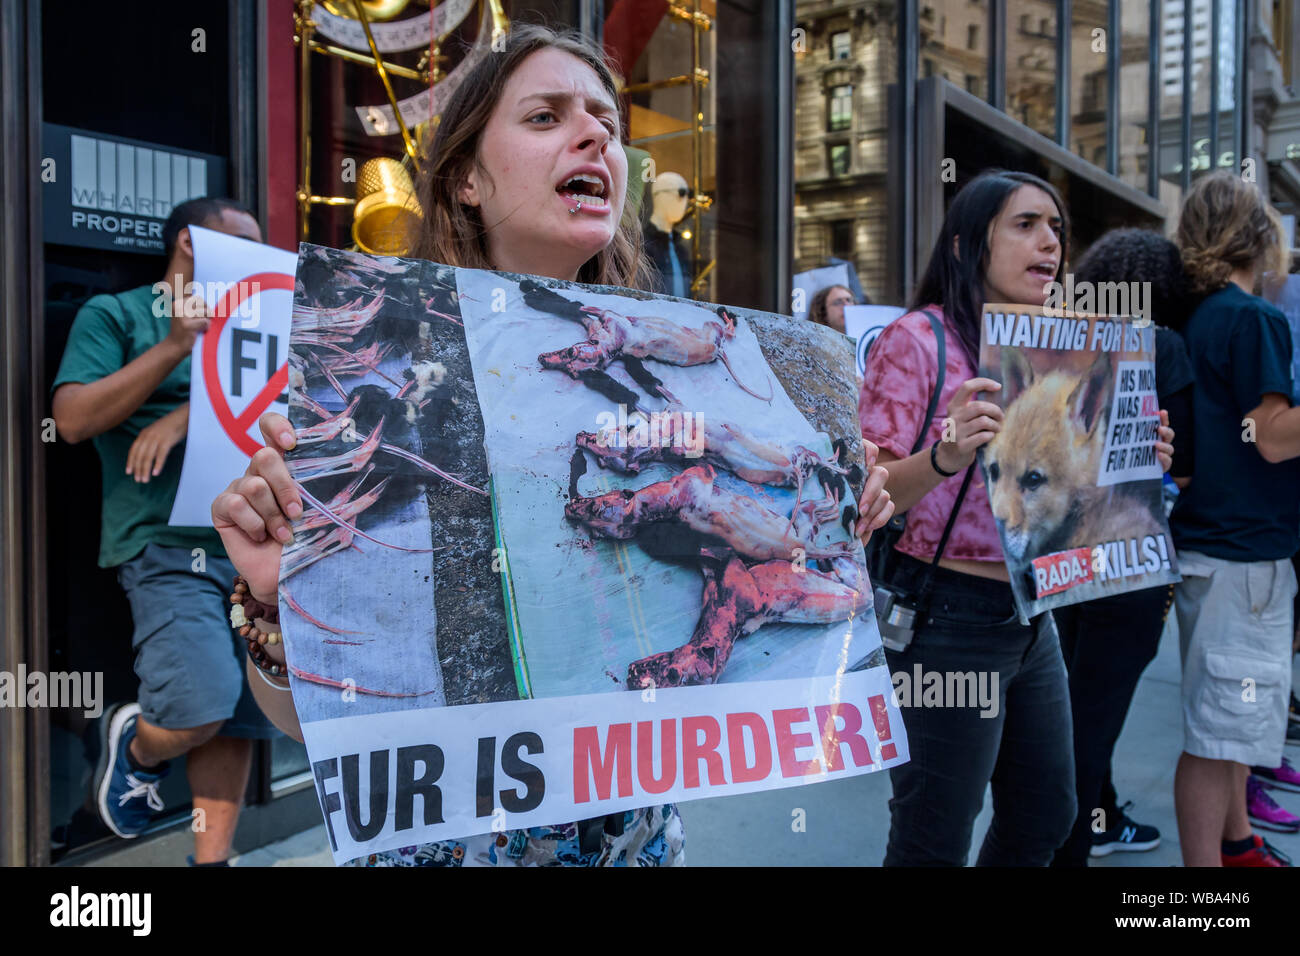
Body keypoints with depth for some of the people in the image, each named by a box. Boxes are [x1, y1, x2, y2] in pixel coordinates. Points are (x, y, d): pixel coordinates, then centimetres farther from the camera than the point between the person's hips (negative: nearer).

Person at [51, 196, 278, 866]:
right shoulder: (114, 314, 8)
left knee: (239, 719, 4)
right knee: (200, 706, -16)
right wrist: (175, 346, -9)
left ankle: (212, 858, 17)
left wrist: (185, 415, -10)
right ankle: (136, 746, 18)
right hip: (168, 540, -5)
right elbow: (73, 419, -5)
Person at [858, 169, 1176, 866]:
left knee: (1045, 820, 21)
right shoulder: (917, 339, -11)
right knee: (933, 845, 3)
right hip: (947, 618, -8)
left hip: (1032, 617, 8)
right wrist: (945, 455, -34)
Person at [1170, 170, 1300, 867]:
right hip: (1241, 553, -10)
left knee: (1234, 715, 21)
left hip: (1221, 541, 10)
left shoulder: (1198, 316, 12)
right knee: (1219, 729, -3)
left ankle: (1235, 843, 36)